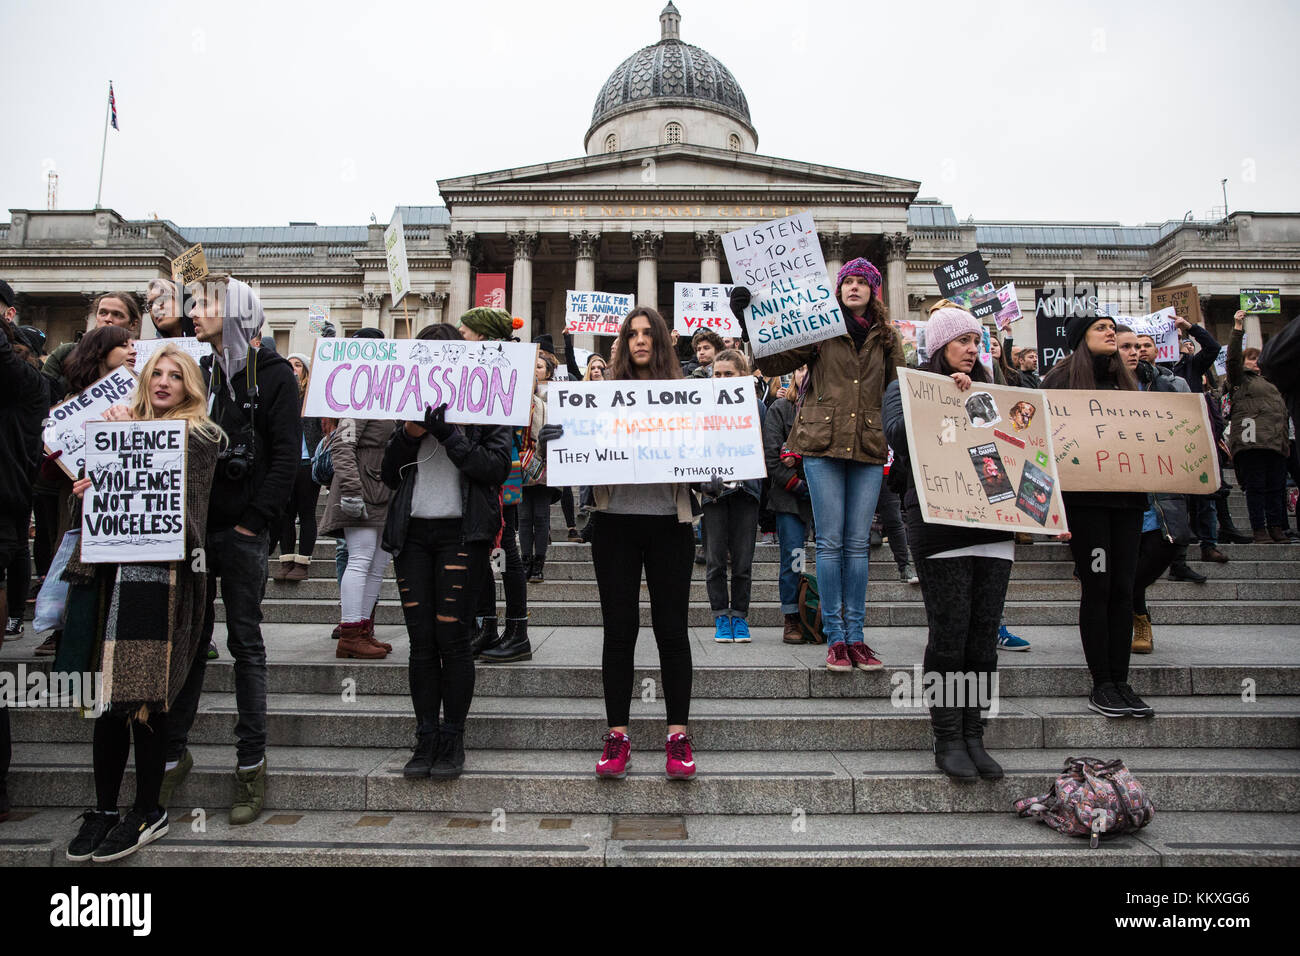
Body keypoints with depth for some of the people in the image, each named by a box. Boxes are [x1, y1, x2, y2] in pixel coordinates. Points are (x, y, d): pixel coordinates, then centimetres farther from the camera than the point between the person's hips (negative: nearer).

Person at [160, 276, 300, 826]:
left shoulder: (273, 375, -3)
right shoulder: (198, 371, 13)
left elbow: (286, 456, -10)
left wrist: (253, 522, -14)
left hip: (243, 532, -5)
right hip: (193, 527, 5)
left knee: (246, 644, 3)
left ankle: (252, 763, 13)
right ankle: (174, 753, 24)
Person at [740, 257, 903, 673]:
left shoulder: (887, 338, 14)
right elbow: (775, 361, -2)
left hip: (869, 448, 3)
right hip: (823, 444, -3)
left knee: (858, 543, 5)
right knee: (831, 541, -2)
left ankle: (856, 636, 13)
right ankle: (835, 638, 7)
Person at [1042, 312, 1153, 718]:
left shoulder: (1125, 381, 19)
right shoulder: (1062, 379, 0)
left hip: (1127, 495, 6)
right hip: (1085, 497, -5)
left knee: (1122, 588, 5)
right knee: (1097, 587, -3)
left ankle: (1121, 682, 12)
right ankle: (1102, 685, 5)